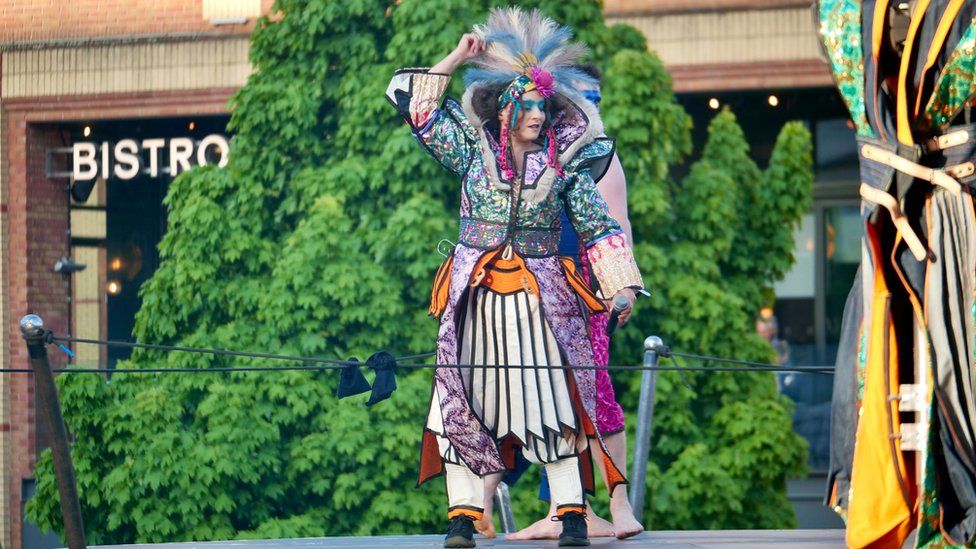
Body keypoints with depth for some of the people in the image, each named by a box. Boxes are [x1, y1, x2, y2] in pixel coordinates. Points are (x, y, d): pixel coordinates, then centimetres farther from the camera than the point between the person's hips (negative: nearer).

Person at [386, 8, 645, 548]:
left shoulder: (564, 162, 4)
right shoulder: (472, 148, 4)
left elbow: (597, 226, 8)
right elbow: (414, 104, 4)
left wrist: (622, 285, 1)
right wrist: (455, 59, 1)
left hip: (540, 295, 0)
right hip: (474, 296, 0)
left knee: (553, 397, -5)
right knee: (464, 400, -4)